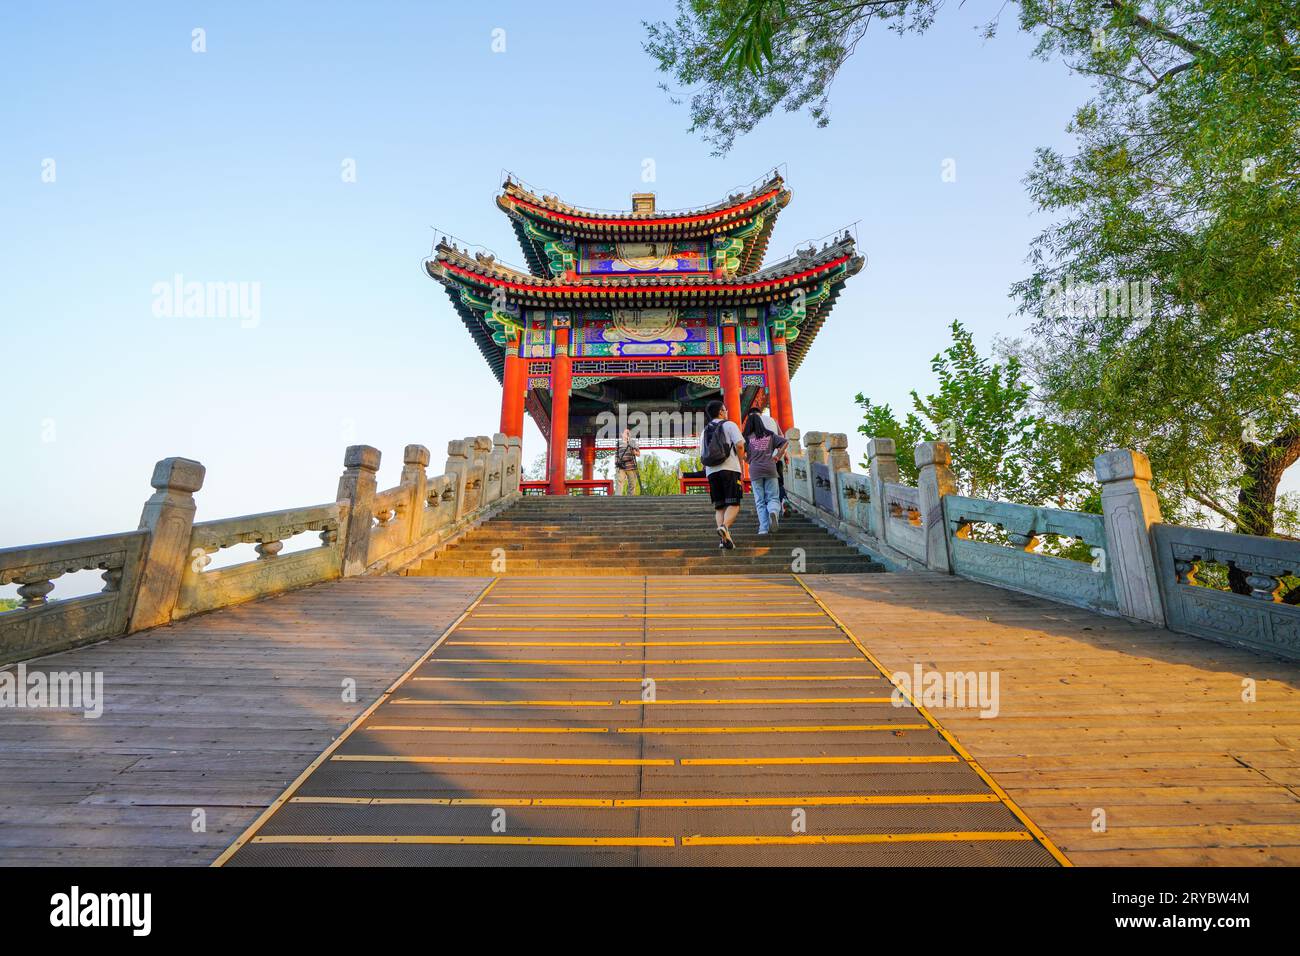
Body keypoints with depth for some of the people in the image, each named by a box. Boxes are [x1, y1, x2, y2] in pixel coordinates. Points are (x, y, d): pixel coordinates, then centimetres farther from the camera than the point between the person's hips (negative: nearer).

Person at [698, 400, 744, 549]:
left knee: (719, 507, 6)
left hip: (711, 471, 5)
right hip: (730, 469, -5)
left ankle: (724, 538, -7)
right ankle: (724, 526, -31)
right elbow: (739, 444, -8)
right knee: (733, 504, -6)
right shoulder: (729, 425, 6)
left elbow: (702, 457, 19)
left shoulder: (704, 432, 22)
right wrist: (740, 462, 4)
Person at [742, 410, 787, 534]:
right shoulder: (769, 434, 10)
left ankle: (764, 528, -5)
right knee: (773, 497, 5)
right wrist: (777, 456, 10)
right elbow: (784, 443, 3)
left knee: (760, 501, 3)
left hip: (755, 470, -1)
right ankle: (773, 511, -28)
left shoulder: (747, 437, 4)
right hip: (770, 468, 1)